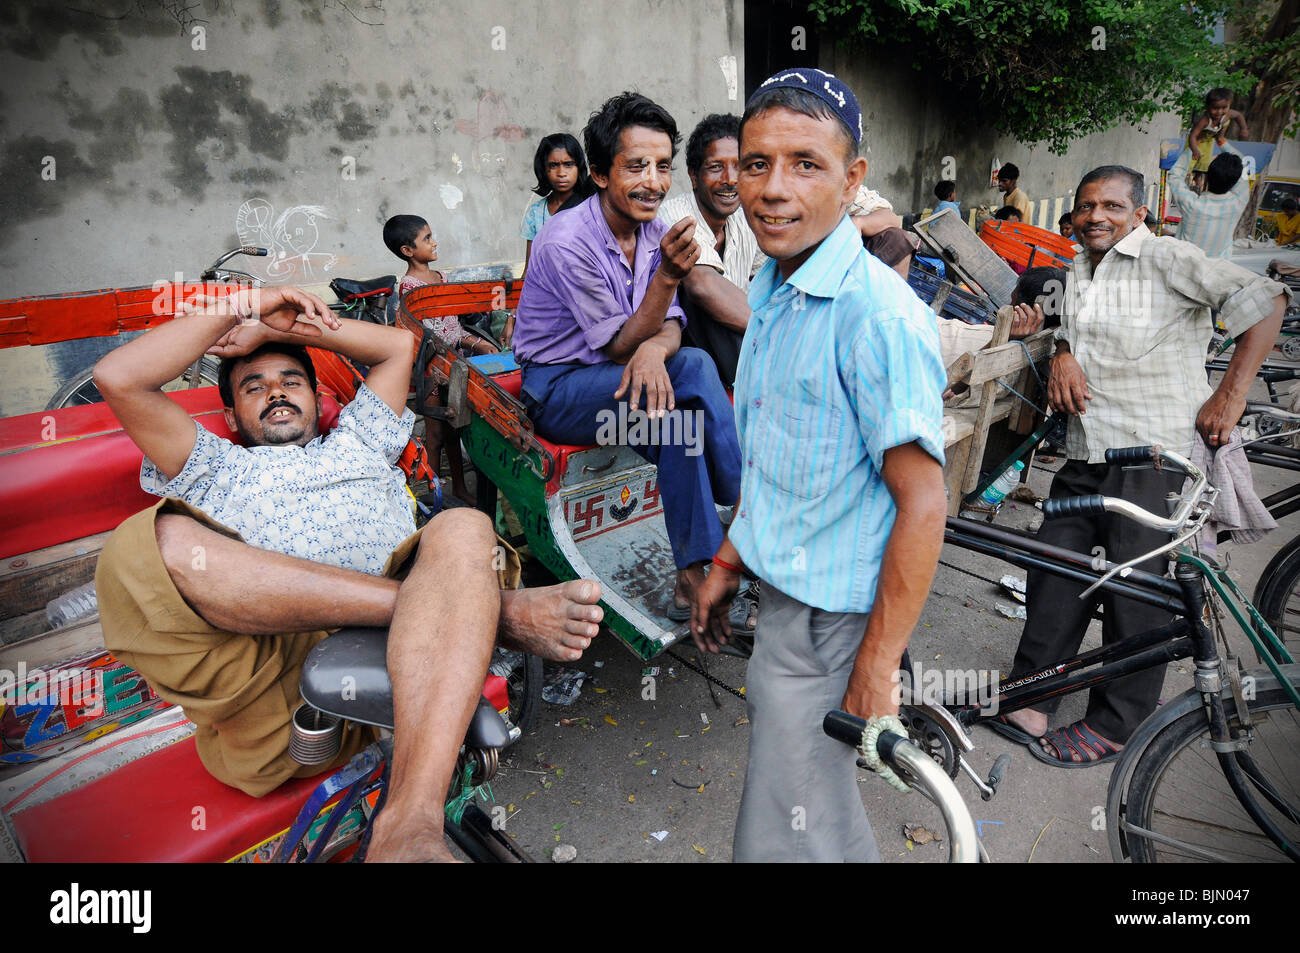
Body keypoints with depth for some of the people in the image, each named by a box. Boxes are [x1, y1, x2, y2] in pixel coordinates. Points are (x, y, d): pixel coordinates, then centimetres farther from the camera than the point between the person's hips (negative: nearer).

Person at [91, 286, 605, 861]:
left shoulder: (358, 443, 37)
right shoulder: (215, 469, 32)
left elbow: (399, 344, 39)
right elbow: (118, 379, 20)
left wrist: (280, 328, 38)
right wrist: (242, 309, 22)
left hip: (395, 666, 1)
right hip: (270, 666, 0)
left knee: (463, 531, -28)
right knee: (148, 541, -26)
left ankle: (410, 821, -46)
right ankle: (485, 610, -30)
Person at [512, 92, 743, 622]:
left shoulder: (652, 232, 1)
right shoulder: (567, 242, -21)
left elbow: (668, 324, -2)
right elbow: (618, 347, -20)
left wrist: (655, 348, -28)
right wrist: (667, 275, -33)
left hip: (615, 378, 6)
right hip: (557, 389, -6)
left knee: (681, 399, -27)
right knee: (693, 370, -27)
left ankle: (693, 575, -23)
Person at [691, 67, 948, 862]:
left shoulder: (878, 314, -22)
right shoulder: (773, 290, 6)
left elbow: (922, 506, -22)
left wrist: (877, 667, -19)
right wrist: (728, 564, 16)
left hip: (828, 624, -8)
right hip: (781, 596, 8)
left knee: (786, 838, 8)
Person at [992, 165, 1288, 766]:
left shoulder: (1166, 258, -5)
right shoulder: (1077, 272, 17)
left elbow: (1263, 300, -9)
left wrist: (1230, 395, -13)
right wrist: (1062, 355, 4)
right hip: (1086, 455, 7)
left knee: (1136, 592, 0)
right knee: (1053, 572, 5)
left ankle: (1116, 726, 16)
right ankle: (1029, 700, 18)